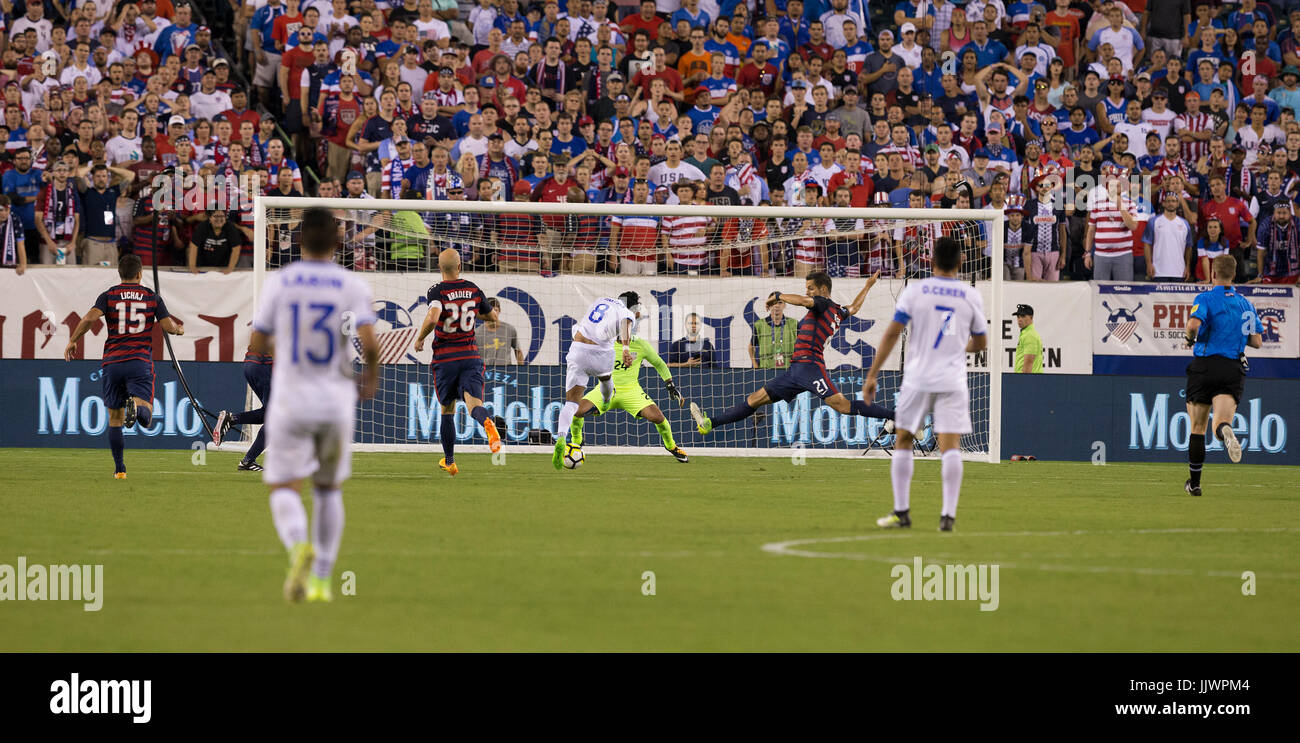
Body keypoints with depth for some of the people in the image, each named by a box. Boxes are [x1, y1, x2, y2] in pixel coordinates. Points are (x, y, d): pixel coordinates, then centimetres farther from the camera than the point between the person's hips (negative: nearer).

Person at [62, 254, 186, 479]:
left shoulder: (108, 295, 5)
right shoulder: (152, 297, 7)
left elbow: (90, 318, -10)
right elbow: (169, 326, 4)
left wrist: (72, 341, 2)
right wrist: (179, 329, 27)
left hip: (112, 361, 1)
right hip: (140, 362, -1)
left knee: (115, 417, 13)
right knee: (146, 417, -8)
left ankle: (119, 468, 9)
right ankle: (136, 406, -44)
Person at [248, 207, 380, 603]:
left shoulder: (279, 282, -4)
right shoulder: (352, 285, -4)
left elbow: (257, 344, -1)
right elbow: (369, 342, -16)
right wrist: (370, 378, 4)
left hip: (291, 402, -1)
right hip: (337, 402, 1)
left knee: (284, 490, 1)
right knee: (329, 489, 20)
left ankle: (299, 547, -32)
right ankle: (321, 580, 17)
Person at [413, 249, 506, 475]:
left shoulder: (437, 292, -9)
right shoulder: (473, 290, 4)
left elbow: (433, 318, -27)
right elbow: (493, 316, 17)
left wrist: (420, 339, -9)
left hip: (445, 358, -2)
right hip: (470, 355, 2)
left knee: (447, 410, 14)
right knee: (473, 402, -11)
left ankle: (449, 461, 24)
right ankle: (486, 423, -47)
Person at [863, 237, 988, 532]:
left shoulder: (915, 290, -2)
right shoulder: (971, 296, 3)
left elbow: (892, 333, -5)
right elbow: (980, 343, 14)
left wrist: (871, 375, -1)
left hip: (917, 380, -1)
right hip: (952, 382, 1)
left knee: (902, 442, 13)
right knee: (950, 447, -3)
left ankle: (901, 512, 11)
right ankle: (948, 514, -13)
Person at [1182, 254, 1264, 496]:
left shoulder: (1205, 299, -2)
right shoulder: (1246, 304, 12)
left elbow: (1194, 324, -21)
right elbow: (1257, 341, 13)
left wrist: (1190, 338, 1)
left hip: (1205, 365, -2)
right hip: (1234, 368, 2)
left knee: (1197, 429, 11)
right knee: (1221, 421, -13)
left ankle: (1194, 483, 18)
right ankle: (1226, 431, -52)